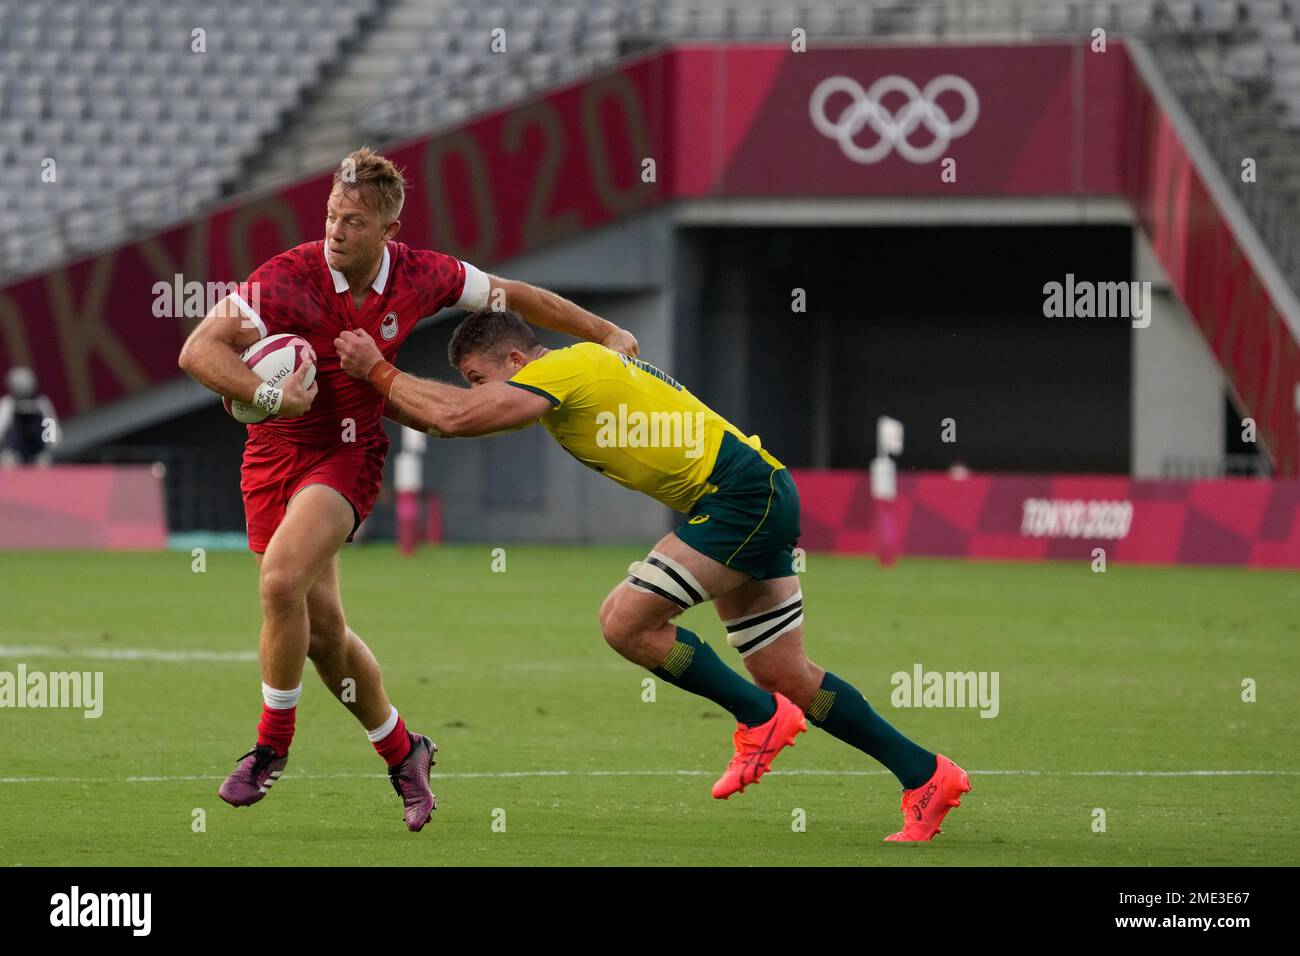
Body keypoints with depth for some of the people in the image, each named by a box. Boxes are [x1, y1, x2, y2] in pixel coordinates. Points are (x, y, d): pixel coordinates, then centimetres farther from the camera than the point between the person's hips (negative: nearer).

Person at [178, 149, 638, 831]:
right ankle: (402, 754, 25)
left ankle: (272, 743, -9)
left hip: (348, 455, -1)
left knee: (280, 580, -26)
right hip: (276, 451, 1)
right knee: (322, 627, 2)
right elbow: (198, 350, -23)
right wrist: (268, 396, -36)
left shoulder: (420, 277, -9)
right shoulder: (288, 278, -18)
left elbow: (513, 297, 9)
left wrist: (605, 333, 14)